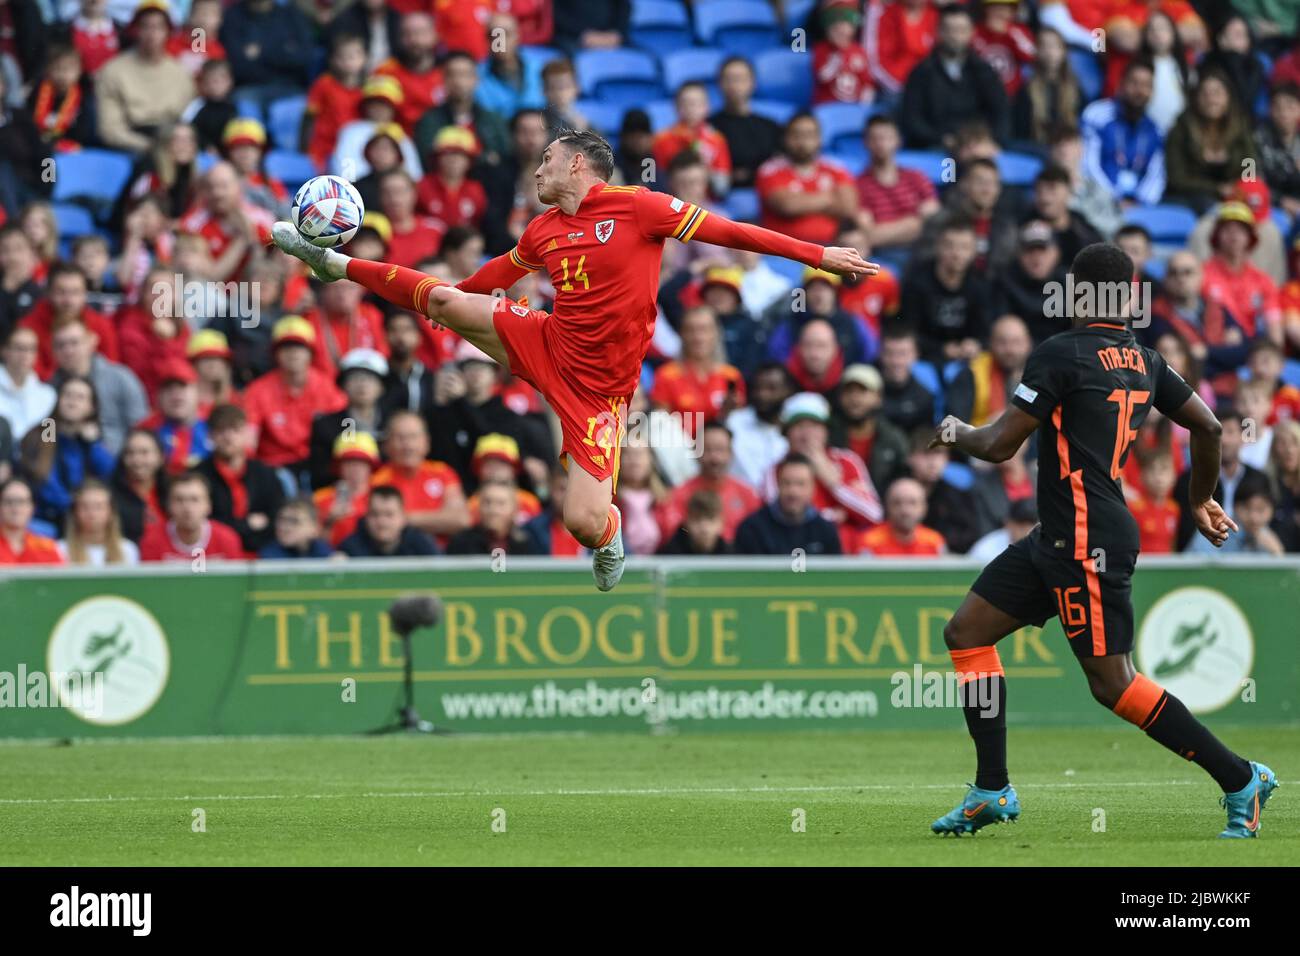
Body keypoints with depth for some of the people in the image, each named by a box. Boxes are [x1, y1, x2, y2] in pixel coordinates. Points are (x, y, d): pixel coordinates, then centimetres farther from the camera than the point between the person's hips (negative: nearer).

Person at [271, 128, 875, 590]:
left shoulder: (635, 207, -10)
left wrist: (819, 255, -12)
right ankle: (336, 263, 13)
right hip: (547, 344, 5)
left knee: (584, 521, -15)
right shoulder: (542, 231, 8)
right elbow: (499, 272, 27)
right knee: (444, 299, -7)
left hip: (596, 385, -5)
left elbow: (725, 232, -10)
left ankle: (609, 541, 23)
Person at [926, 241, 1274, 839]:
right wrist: (1202, 501, 35)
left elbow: (1000, 446, -13)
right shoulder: (1145, 362, 11)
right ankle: (992, 792, 11)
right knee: (965, 633, 10)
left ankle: (1239, 779, -3)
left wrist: (957, 433, 10)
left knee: (1113, 683, -8)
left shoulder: (1061, 355, -12)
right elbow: (1208, 428, 18)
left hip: (1087, 545, -9)